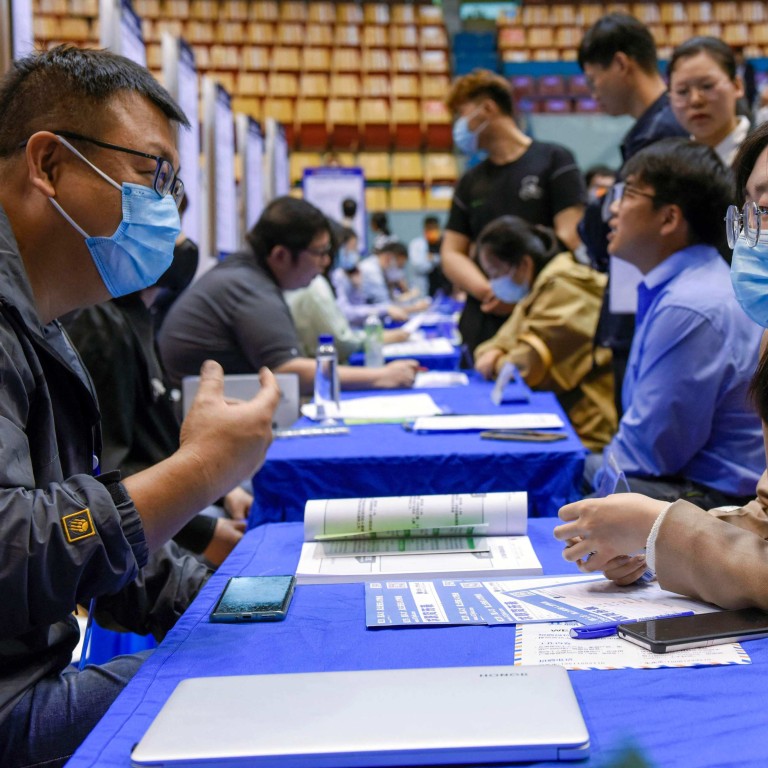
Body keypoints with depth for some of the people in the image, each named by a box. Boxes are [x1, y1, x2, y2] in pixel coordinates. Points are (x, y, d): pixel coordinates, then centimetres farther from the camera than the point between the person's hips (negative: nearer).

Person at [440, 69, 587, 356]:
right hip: (482, 326, 4)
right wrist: (488, 291, -7)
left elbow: (570, 238, -5)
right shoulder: (470, 182, 17)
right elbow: (451, 253, 12)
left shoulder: (553, 160, 3)